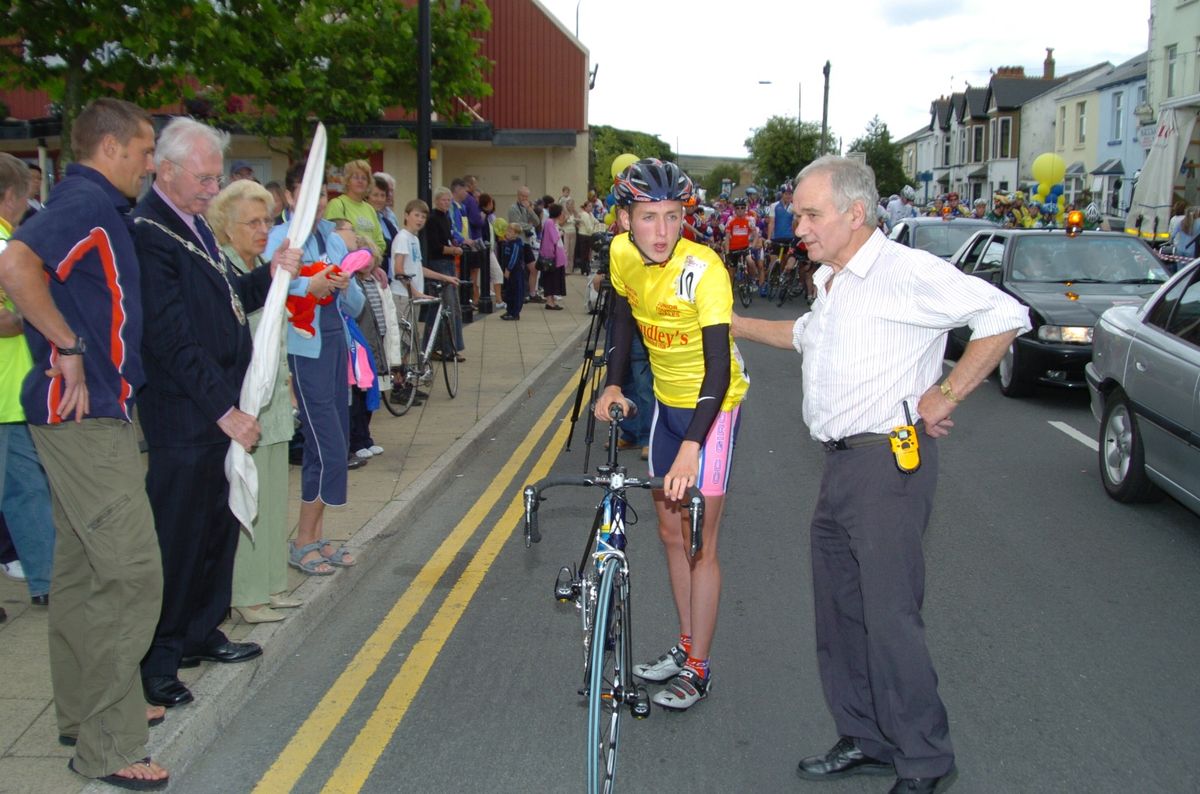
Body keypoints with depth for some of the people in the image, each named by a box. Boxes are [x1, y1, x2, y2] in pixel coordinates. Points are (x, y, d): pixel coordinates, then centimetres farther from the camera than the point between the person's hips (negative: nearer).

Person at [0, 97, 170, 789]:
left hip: (93, 413, 11)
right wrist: (68, 349, -24)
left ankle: (85, 710, 31)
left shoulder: (98, 206, 15)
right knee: (132, 573, -8)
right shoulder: (87, 203, -15)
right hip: (86, 416, -11)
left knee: (82, 570, 17)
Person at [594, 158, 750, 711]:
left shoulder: (702, 270, -29)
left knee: (701, 543, -2)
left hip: (712, 402, -7)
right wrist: (613, 385, 2)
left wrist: (692, 446, -45)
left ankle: (697, 669, 13)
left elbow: (719, 368, -35)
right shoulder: (623, 254, -10)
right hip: (666, 399, 7)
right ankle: (686, 644, 31)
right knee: (669, 528, 15)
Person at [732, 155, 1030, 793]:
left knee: (889, 618, -7)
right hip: (840, 463, 9)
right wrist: (733, 324, 34)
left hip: (888, 460, -9)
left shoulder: (907, 272, -13)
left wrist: (947, 395, -15)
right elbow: (806, 335, 36)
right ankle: (864, 742, 28)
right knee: (840, 614, 14)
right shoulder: (830, 281, 16)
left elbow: (1005, 315, -16)